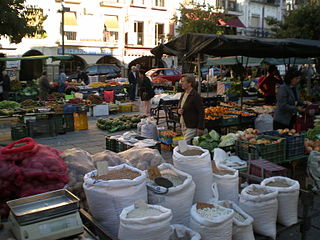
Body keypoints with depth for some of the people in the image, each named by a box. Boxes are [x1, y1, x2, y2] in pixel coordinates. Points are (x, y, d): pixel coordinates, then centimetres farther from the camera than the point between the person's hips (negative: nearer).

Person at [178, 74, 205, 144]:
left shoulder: (195, 96, -14)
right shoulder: (183, 94, 12)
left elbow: (201, 113, -15)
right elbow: (179, 106, 26)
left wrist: (200, 128, -18)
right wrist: (178, 110, 1)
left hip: (192, 127, -8)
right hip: (183, 125, 9)